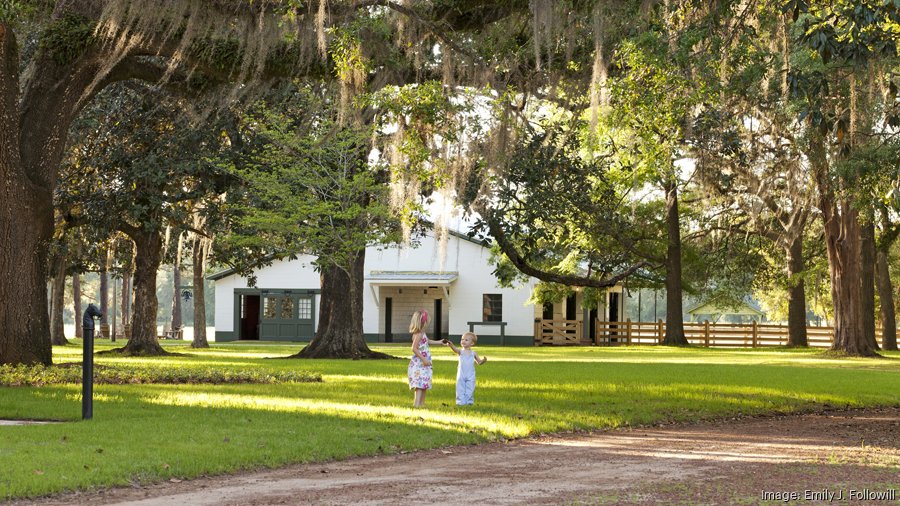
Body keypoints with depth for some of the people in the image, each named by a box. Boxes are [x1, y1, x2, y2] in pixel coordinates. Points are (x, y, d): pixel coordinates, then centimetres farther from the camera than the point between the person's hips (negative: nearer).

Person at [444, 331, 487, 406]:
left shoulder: (473, 353, 5)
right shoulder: (461, 351, 0)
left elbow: (479, 362, 15)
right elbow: (455, 349, -23)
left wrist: (483, 360, -8)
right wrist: (451, 345, -45)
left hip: (470, 376, 0)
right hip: (461, 375, 0)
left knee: (470, 390, 2)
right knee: (460, 389, 0)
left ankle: (469, 402, 9)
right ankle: (460, 402, 6)